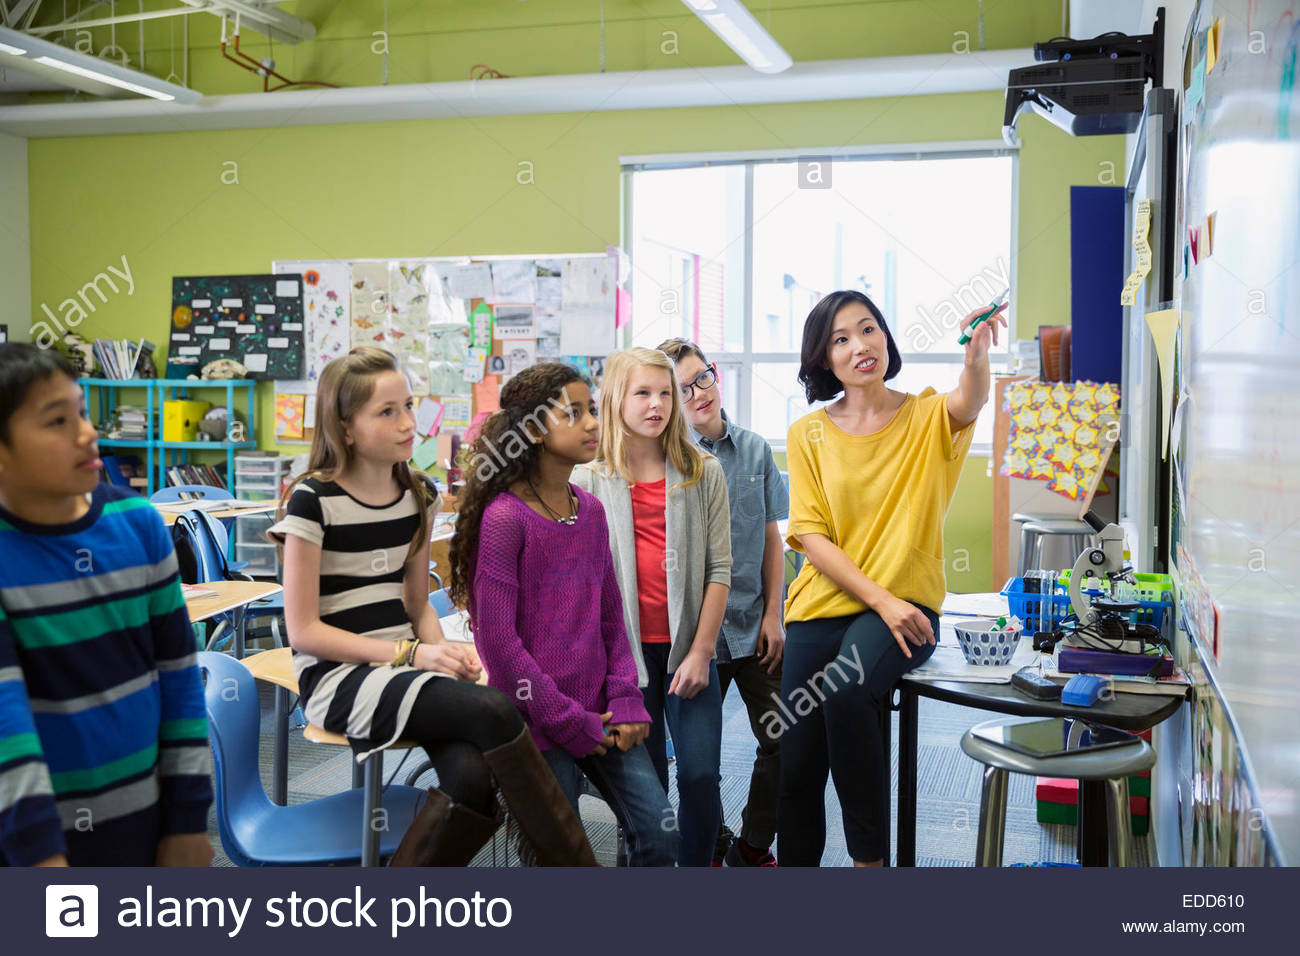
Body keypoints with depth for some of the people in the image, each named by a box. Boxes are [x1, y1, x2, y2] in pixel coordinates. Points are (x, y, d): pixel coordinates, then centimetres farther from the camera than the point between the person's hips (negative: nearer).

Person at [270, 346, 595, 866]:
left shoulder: (417, 494, 10)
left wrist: (442, 651, -5)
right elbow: (304, 630, -10)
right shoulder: (313, 500, -9)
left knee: (473, 779, -27)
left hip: (400, 669, 6)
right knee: (493, 711, -28)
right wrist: (412, 654, -16)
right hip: (338, 678, -6)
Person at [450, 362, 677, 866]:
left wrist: (625, 700, -1)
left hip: (599, 714, 6)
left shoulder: (590, 510, 8)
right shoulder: (504, 517, -12)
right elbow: (496, 639, -15)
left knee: (660, 835, 2)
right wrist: (569, 722, -12)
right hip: (540, 725, -6)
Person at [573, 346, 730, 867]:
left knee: (701, 776, -3)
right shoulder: (587, 482, 3)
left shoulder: (704, 474, 4)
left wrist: (700, 652, -5)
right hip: (626, 647, 0)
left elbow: (719, 568, 1)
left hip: (688, 646, 1)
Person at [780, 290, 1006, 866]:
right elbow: (812, 537, -2)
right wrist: (880, 599, -14)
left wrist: (977, 353, -44)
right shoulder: (809, 435, 6)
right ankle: (796, 864, 24)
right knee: (796, 768, -3)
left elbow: (969, 402, -21)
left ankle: (869, 854, -13)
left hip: (906, 607, -2)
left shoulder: (928, 418, 4)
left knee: (844, 694, -31)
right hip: (823, 605, 3)